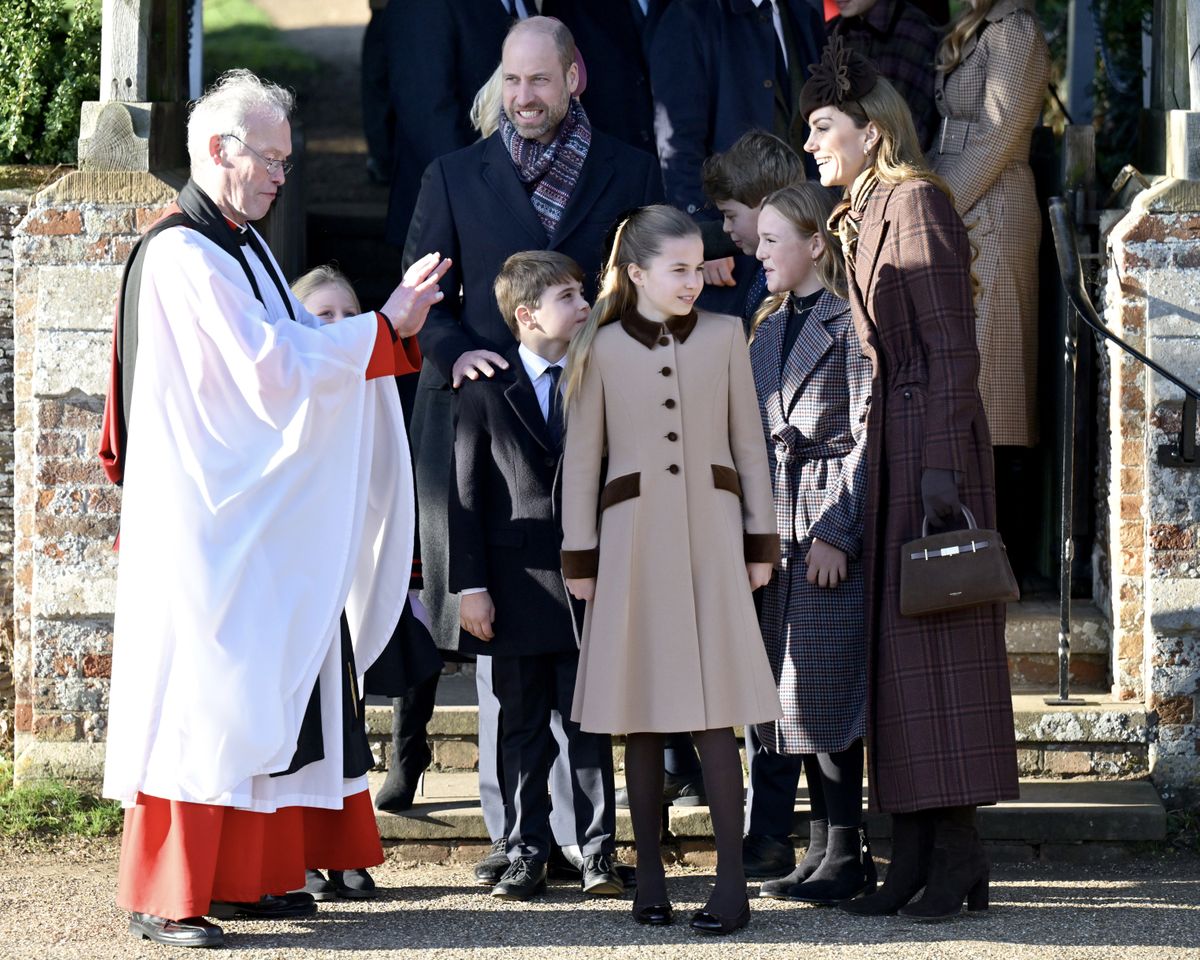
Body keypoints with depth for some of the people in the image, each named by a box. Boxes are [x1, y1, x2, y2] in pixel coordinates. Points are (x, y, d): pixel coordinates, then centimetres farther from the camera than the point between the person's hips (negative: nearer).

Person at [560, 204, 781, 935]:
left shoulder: (724, 336, 6)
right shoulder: (603, 349, 2)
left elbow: (749, 442, 9)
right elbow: (582, 458, 5)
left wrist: (762, 541, 6)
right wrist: (580, 555, 2)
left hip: (711, 532, 0)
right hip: (635, 536, 0)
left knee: (716, 709, -5)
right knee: (642, 715, 3)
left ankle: (733, 880, -5)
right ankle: (650, 874, 10)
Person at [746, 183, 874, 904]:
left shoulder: (850, 322, -8)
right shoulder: (771, 327, 16)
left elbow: (868, 436, -13)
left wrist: (836, 532, -17)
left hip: (833, 523, -8)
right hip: (779, 528, 8)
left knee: (825, 688, -8)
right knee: (798, 694, 8)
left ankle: (847, 854, -3)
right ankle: (823, 844, 13)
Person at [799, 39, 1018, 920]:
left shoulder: (916, 203, -9)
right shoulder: (857, 217, 17)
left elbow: (953, 347, -15)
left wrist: (941, 469, -21)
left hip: (929, 444, -9)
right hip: (878, 451, 9)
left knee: (932, 642, -7)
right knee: (888, 643, 6)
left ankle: (959, 852, -5)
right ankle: (914, 854, 8)